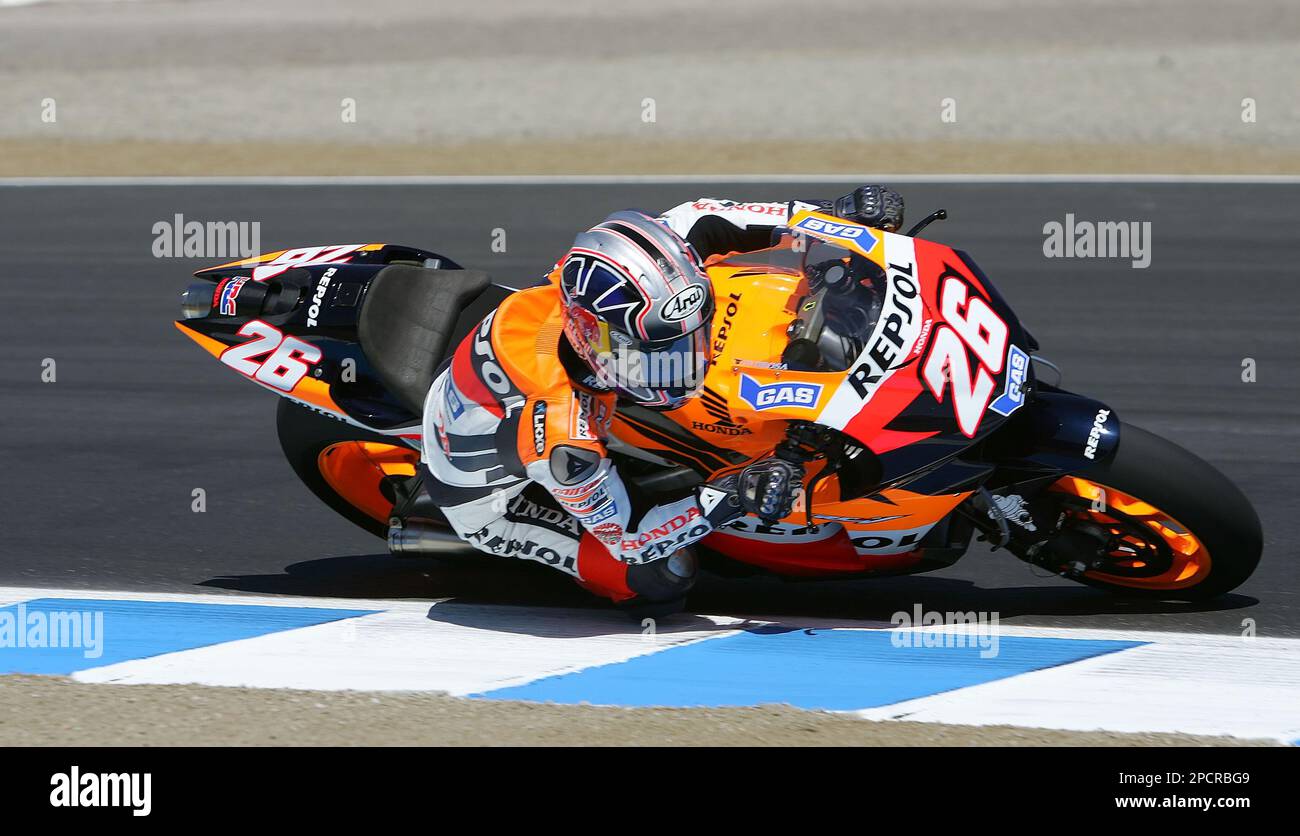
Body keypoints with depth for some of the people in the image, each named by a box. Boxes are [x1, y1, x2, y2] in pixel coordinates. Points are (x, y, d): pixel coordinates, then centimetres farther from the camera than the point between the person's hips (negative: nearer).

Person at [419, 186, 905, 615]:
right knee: (663, 578, -17)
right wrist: (729, 500, -42)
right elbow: (627, 538, -30)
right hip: (490, 499, -7)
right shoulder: (558, 433, -45)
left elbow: (695, 221, -11)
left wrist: (828, 214, -14)